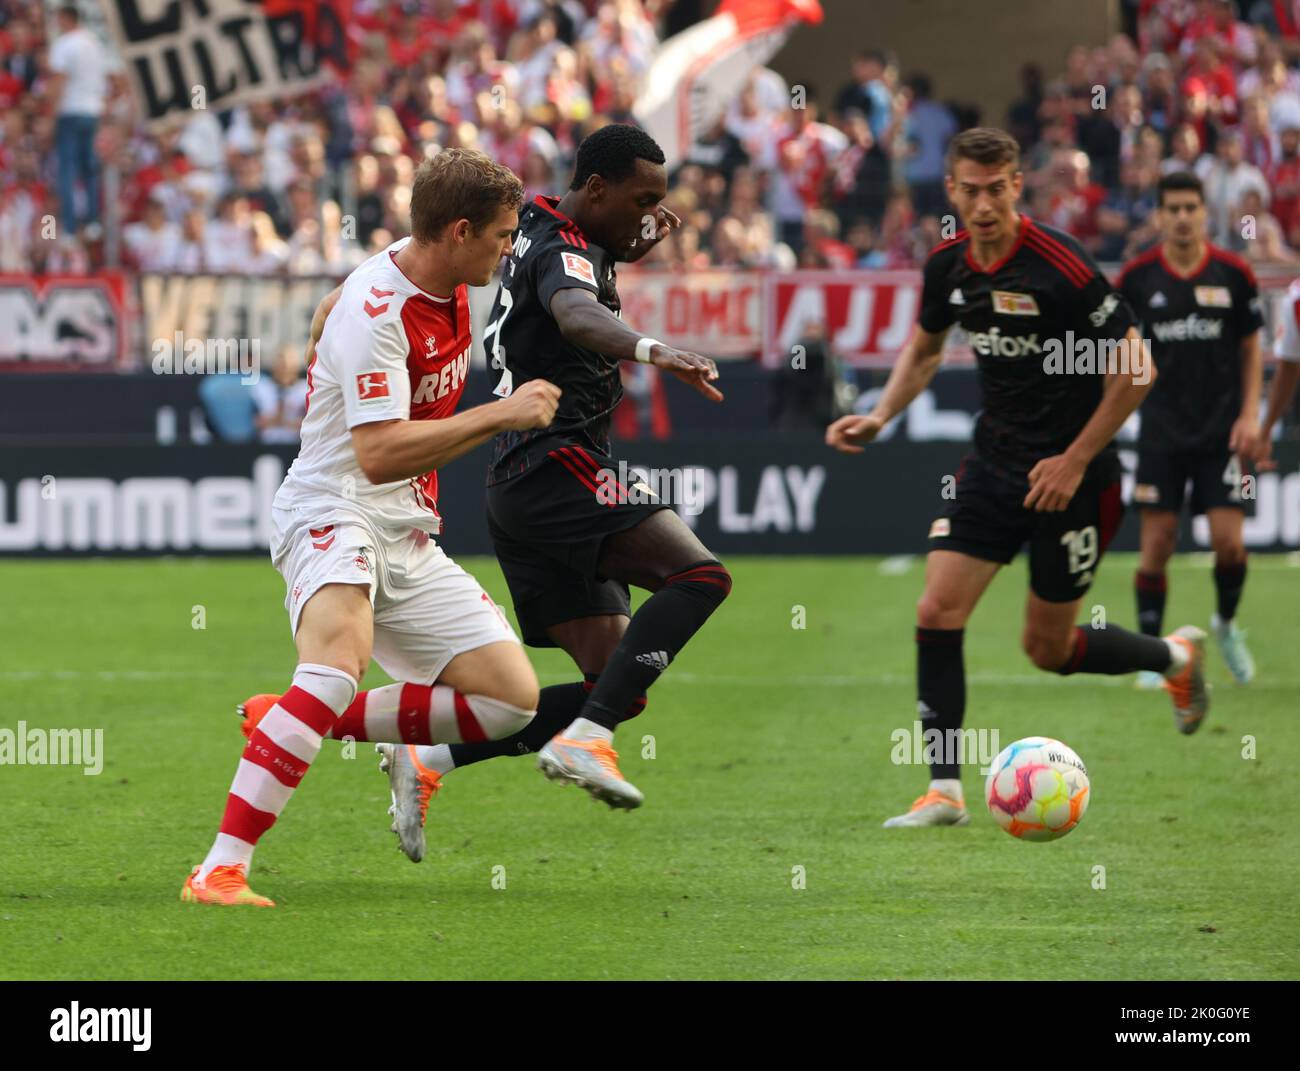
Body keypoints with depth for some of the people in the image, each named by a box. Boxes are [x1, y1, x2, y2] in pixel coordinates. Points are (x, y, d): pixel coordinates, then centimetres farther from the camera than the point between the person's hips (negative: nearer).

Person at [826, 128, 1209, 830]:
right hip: (993, 466, 5)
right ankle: (944, 792, -1)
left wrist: (1075, 460, -17)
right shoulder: (947, 265, -2)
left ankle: (1175, 658, 34)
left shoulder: (1060, 266, -21)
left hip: (1071, 478, -5)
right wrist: (880, 417, 2)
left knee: (1048, 649, 5)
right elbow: (923, 349, 19)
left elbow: (1136, 366, -16)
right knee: (937, 613, -9)